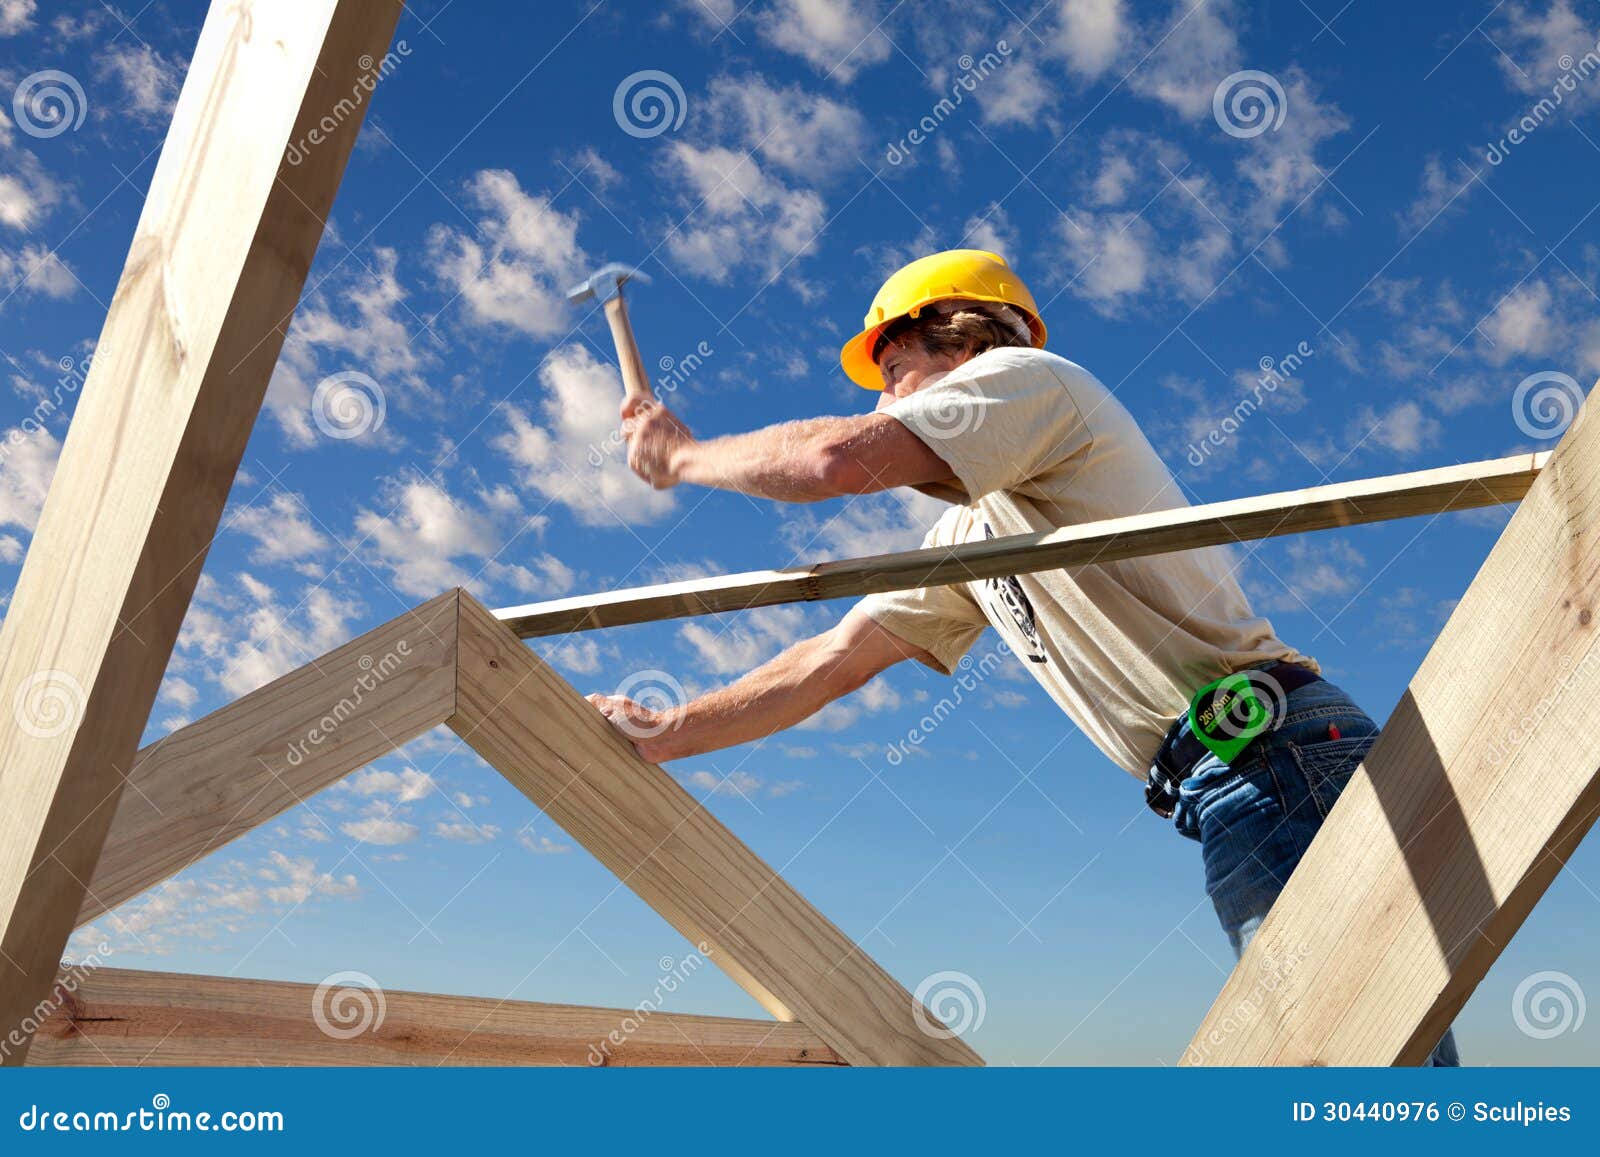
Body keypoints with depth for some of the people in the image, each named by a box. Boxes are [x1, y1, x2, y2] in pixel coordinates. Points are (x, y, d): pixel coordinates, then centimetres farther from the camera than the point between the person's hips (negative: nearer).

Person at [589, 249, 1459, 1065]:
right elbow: (836, 658, 24)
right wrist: (667, 734, 23)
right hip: (1230, 799, 9)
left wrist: (682, 455, 2)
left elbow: (836, 459, -16)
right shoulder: (965, 535, 25)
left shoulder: (1029, 378, -1)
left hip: (1279, 757, -9)